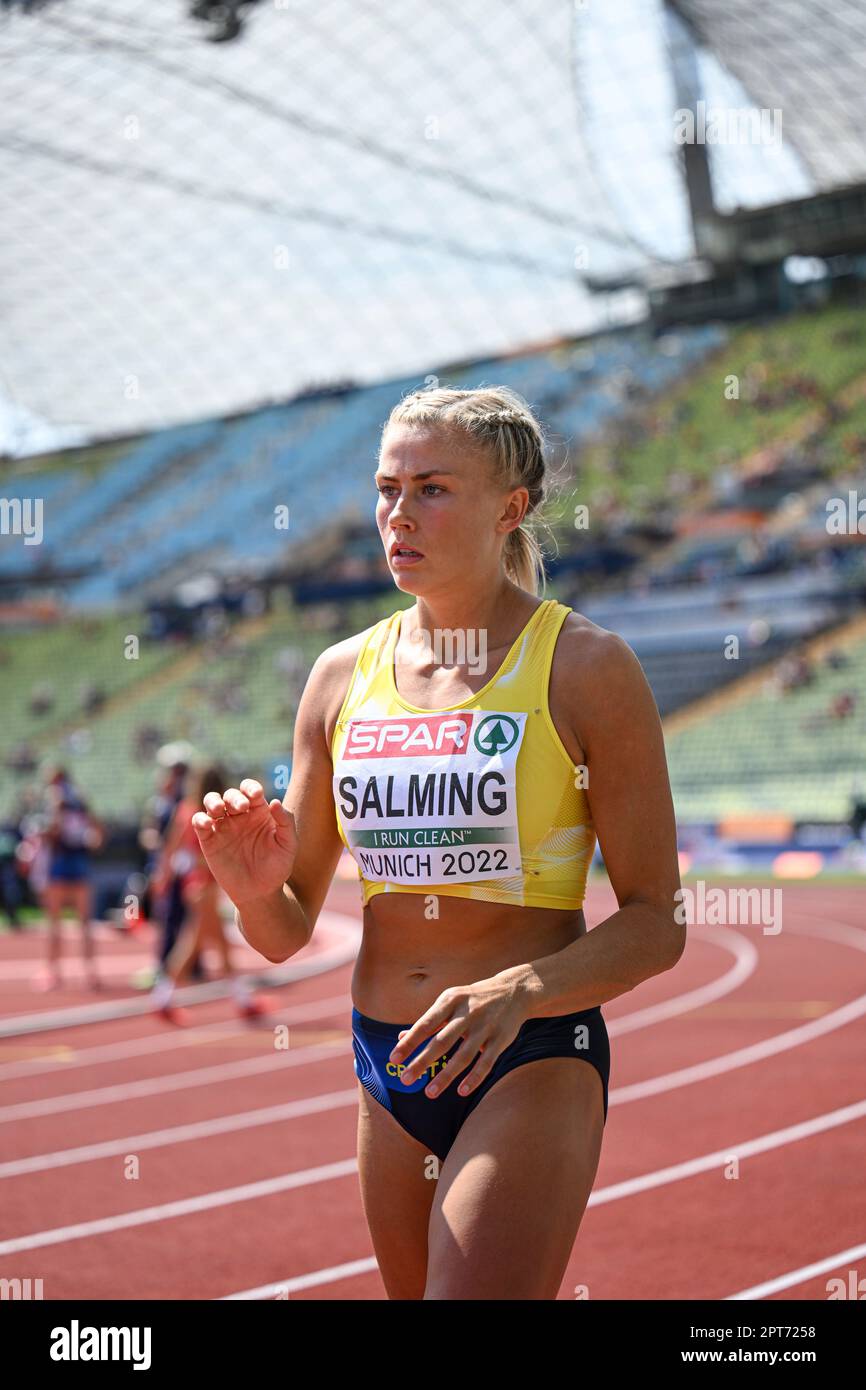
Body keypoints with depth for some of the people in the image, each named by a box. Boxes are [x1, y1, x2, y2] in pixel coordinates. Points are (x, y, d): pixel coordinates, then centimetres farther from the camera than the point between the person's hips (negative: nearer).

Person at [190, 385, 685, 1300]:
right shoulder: (342, 676, 5)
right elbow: (287, 935, 9)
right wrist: (255, 891, -14)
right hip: (385, 1065, 5)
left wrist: (520, 990, -26)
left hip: (533, 1063, -5)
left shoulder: (585, 666, -8)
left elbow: (657, 924, -9)